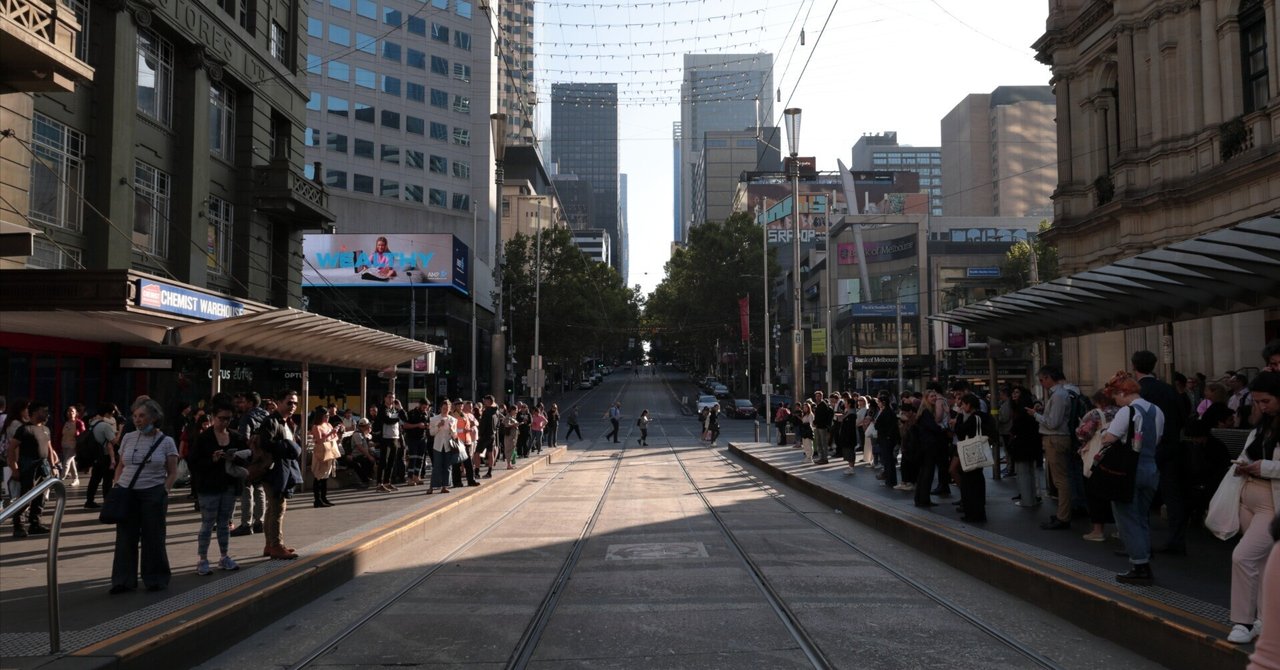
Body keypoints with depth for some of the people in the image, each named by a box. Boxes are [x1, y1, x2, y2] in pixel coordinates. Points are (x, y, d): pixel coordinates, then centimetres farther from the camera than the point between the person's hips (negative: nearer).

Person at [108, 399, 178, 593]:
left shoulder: (166, 442, -1)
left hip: (153, 494, -3)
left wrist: (164, 492, -11)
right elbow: (120, 466, 16)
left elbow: (172, 473, 0)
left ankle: (156, 579, 15)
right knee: (125, 537, 3)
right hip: (126, 493, 3)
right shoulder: (128, 438, 8)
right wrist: (116, 486, 5)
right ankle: (124, 581, 11)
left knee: (153, 537, 3)